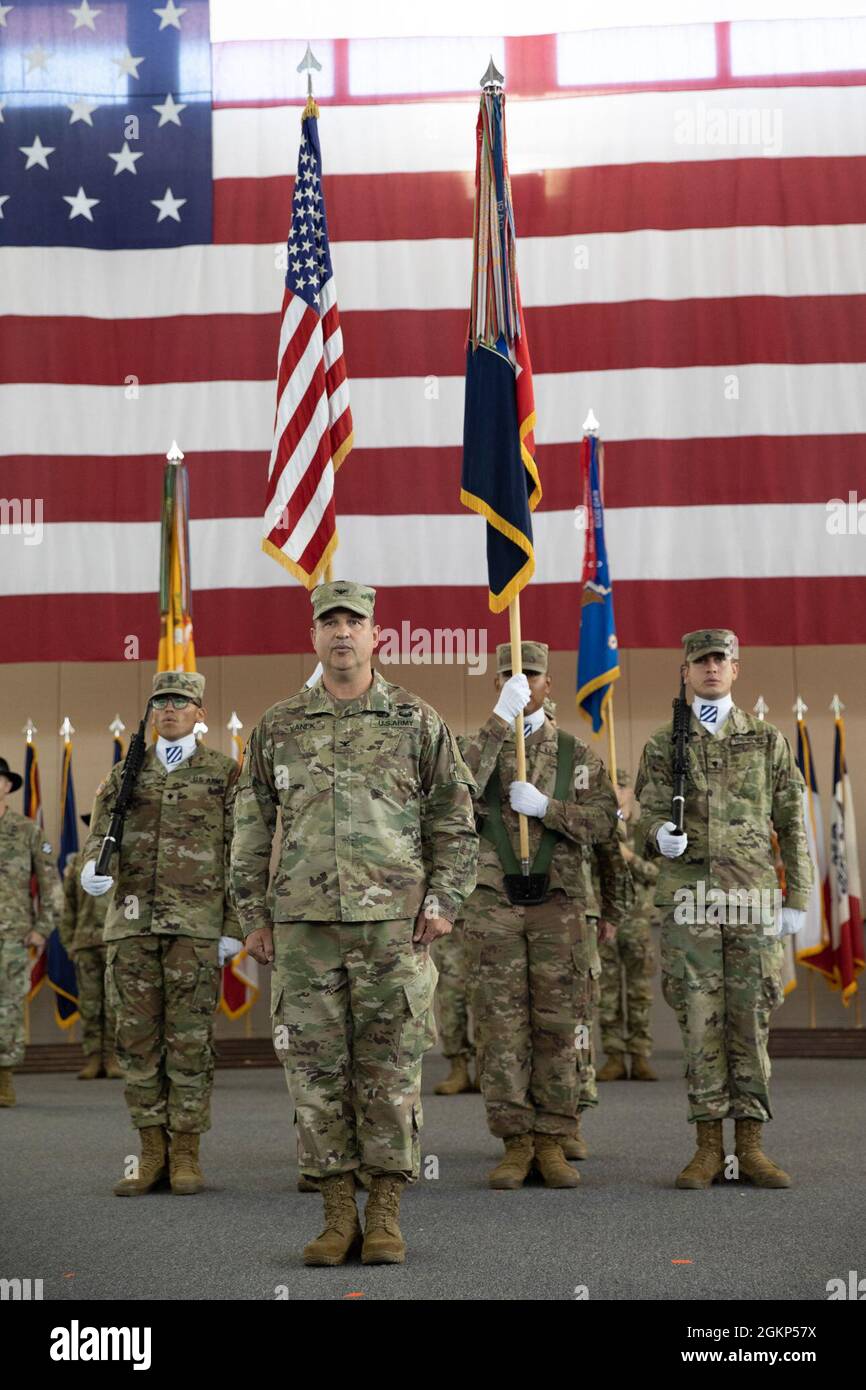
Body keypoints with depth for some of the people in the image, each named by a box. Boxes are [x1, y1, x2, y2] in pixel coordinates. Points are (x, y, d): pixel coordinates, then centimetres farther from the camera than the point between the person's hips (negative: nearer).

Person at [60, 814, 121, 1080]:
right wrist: (68, 944, 5)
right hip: (86, 944, 2)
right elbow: (69, 906, 11)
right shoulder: (77, 863, 10)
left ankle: (113, 1060, 1)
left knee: (116, 1003, -4)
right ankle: (93, 1061, 6)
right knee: (89, 1003, 1)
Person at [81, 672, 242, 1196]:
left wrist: (234, 927, -5)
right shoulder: (125, 774, 16)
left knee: (190, 1040, -2)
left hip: (196, 924, -3)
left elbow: (241, 855, 2)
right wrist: (94, 867, -16)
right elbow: (100, 832, 8)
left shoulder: (225, 773, 6)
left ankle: (186, 1155, 7)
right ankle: (153, 1153, 12)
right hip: (132, 920, 4)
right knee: (137, 1039, 4)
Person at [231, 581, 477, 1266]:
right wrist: (254, 916, 7)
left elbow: (455, 819, 6)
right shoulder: (279, 726, 10)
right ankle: (338, 1215, 13)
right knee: (316, 1066, 3)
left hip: (394, 920, -2)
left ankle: (386, 1215, 10)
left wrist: (444, 901, -4)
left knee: (391, 1067, 1)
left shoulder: (416, 720, 5)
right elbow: (252, 828, 13)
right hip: (305, 921, 2)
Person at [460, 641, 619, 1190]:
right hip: (494, 903, -1)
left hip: (558, 903, 1)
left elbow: (604, 819, 1)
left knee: (558, 1025, 1)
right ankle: (516, 1144, 7)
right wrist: (500, 718, -21)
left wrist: (544, 807, -13)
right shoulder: (478, 746, 7)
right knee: (502, 1026, 0)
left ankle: (553, 1144, 8)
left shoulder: (577, 753, 10)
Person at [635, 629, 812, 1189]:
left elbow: (793, 825, 9)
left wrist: (797, 900, 3)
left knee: (751, 1022, 2)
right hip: (688, 900, 0)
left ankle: (751, 1148, 10)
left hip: (754, 900, 0)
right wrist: (660, 837, -20)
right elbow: (649, 818, 5)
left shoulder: (768, 740, 10)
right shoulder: (663, 746, 9)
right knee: (700, 1022, 1)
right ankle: (708, 1148, 8)